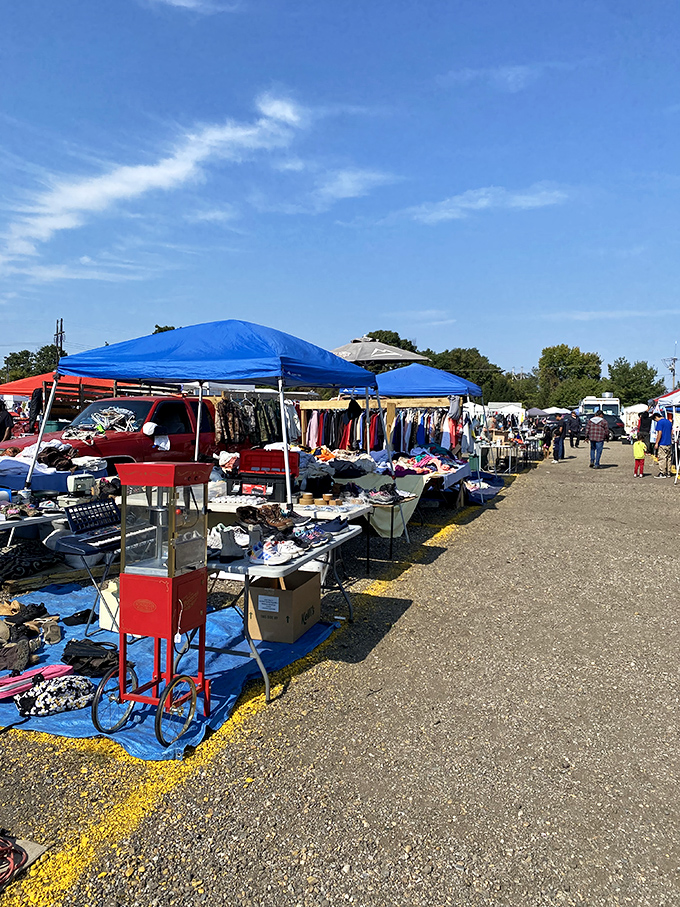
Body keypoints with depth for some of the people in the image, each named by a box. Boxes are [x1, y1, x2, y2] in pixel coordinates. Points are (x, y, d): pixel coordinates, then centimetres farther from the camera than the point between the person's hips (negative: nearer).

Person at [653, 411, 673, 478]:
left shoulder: (660, 422, -12)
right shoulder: (668, 421, 14)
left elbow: (659, 433, -17)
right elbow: (671, 432, 19)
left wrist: (656, 443, -14)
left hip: (662, 444, -9)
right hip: (669, 443, 9)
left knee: (662, 459, -6)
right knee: (668, 458, 12)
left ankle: (662, 474, -5)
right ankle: (668, 473, 16)